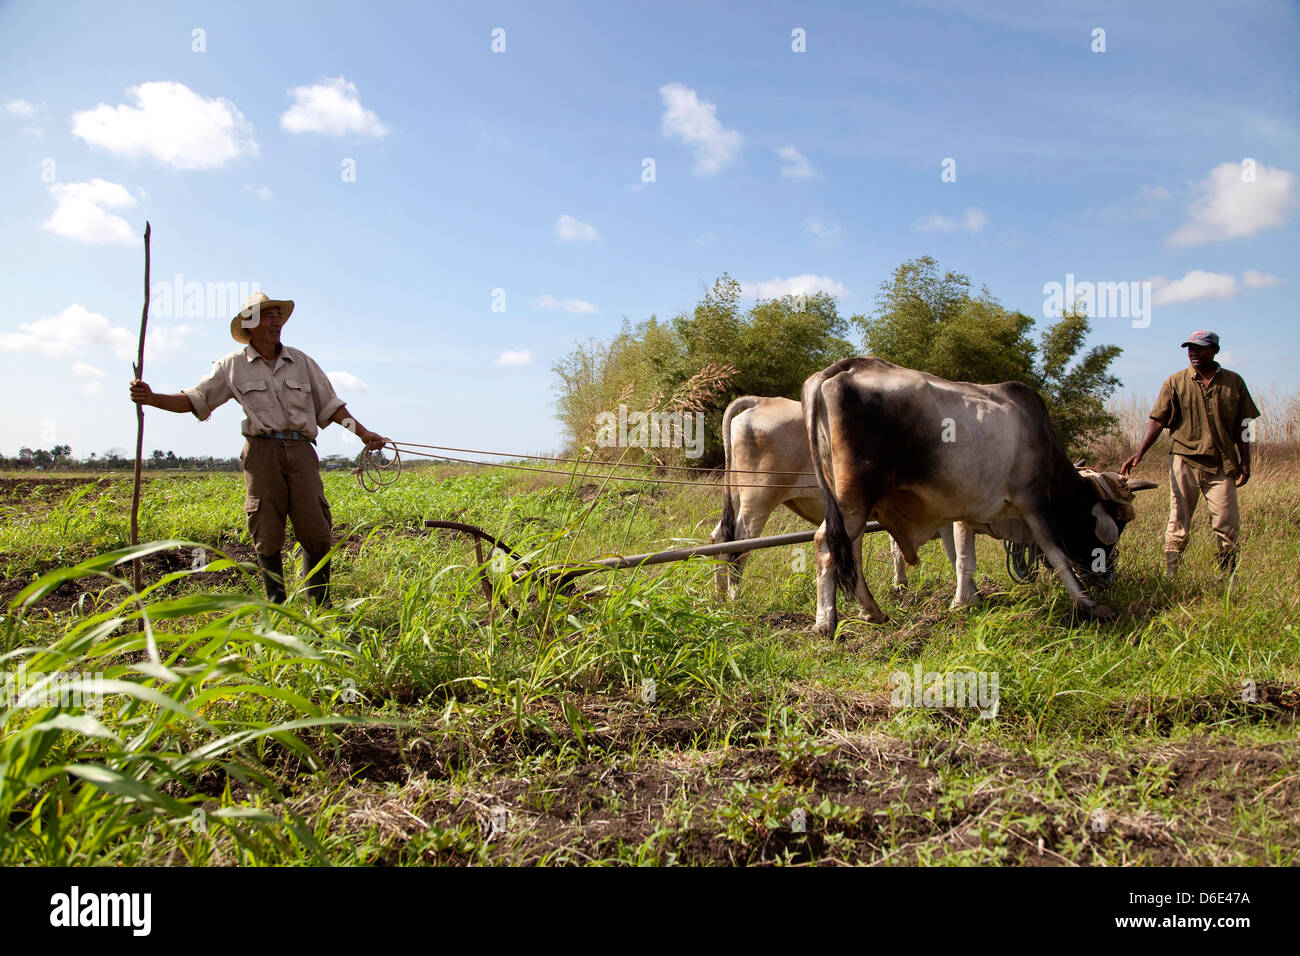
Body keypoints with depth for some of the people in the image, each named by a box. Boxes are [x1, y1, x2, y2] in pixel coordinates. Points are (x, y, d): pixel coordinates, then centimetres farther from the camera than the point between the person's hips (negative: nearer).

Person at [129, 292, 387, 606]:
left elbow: (329, 405, 18)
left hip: (301, 450, 1)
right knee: (267, 534, 0)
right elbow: (195, 399, 8)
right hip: (262, 451, -1)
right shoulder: (233, 365, 10)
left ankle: (321, 603, 10)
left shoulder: (301, 361, 15)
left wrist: (363, 433, 10)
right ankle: (277, 606, 12)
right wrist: (152, 398, -7)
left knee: (316, 531, -4)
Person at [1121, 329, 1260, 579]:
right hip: (1184, 461, -1)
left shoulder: (1234, 382, 9)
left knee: (1228, 526, 0)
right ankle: (1169, 579, 7)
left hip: (1222, 464, 1)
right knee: (1178, 523, 2)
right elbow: (1157, 421, 0)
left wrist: (1244, 461, 5)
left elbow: (1240, 426, 12)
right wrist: (1138, 454, -10)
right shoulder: (1175, 382, 4)